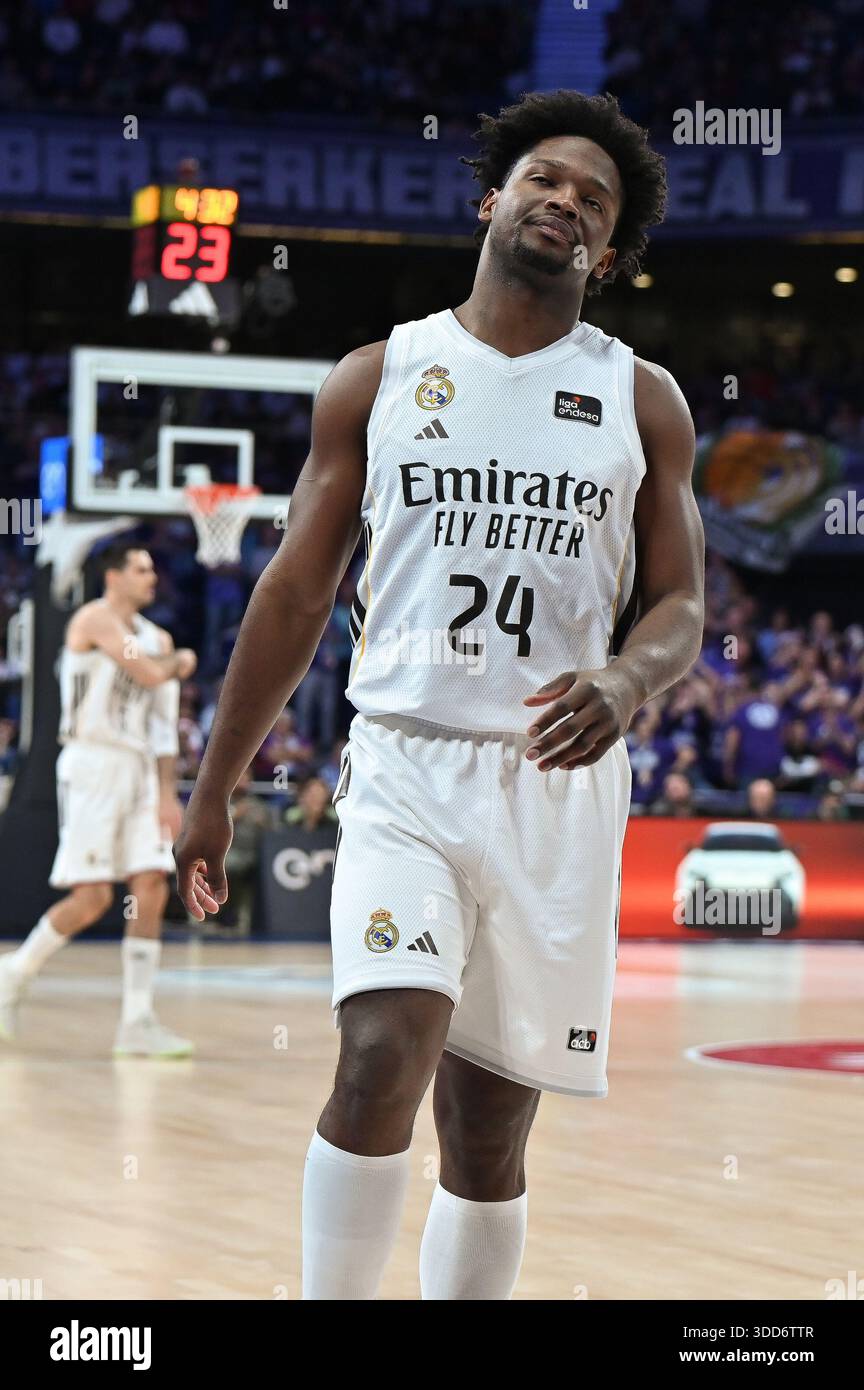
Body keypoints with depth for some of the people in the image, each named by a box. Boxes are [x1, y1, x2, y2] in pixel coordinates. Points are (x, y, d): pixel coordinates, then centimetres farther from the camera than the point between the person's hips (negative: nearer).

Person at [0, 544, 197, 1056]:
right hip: (92, 766, -7)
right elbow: (149, 673, -20)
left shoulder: (156, 637, 15)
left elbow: (163, 725, 13)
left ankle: (138, 1022, -1)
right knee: (92, 898, -9)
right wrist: (180, 661, 2)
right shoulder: (96, 618, -7)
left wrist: (167, 794, 4)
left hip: (139, 769, 7)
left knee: (152, 889, -3)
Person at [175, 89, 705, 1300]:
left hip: (560, 786, 1)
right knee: (383, 1055, -22)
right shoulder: (377, 378, 6)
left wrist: (625, 682, -18)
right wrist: (214, 788, 9)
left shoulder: (641, 401, 8)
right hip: (405, 765, -1)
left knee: (489, 1131, 6)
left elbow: (680, 604, 6)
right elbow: (299, 591, 9)